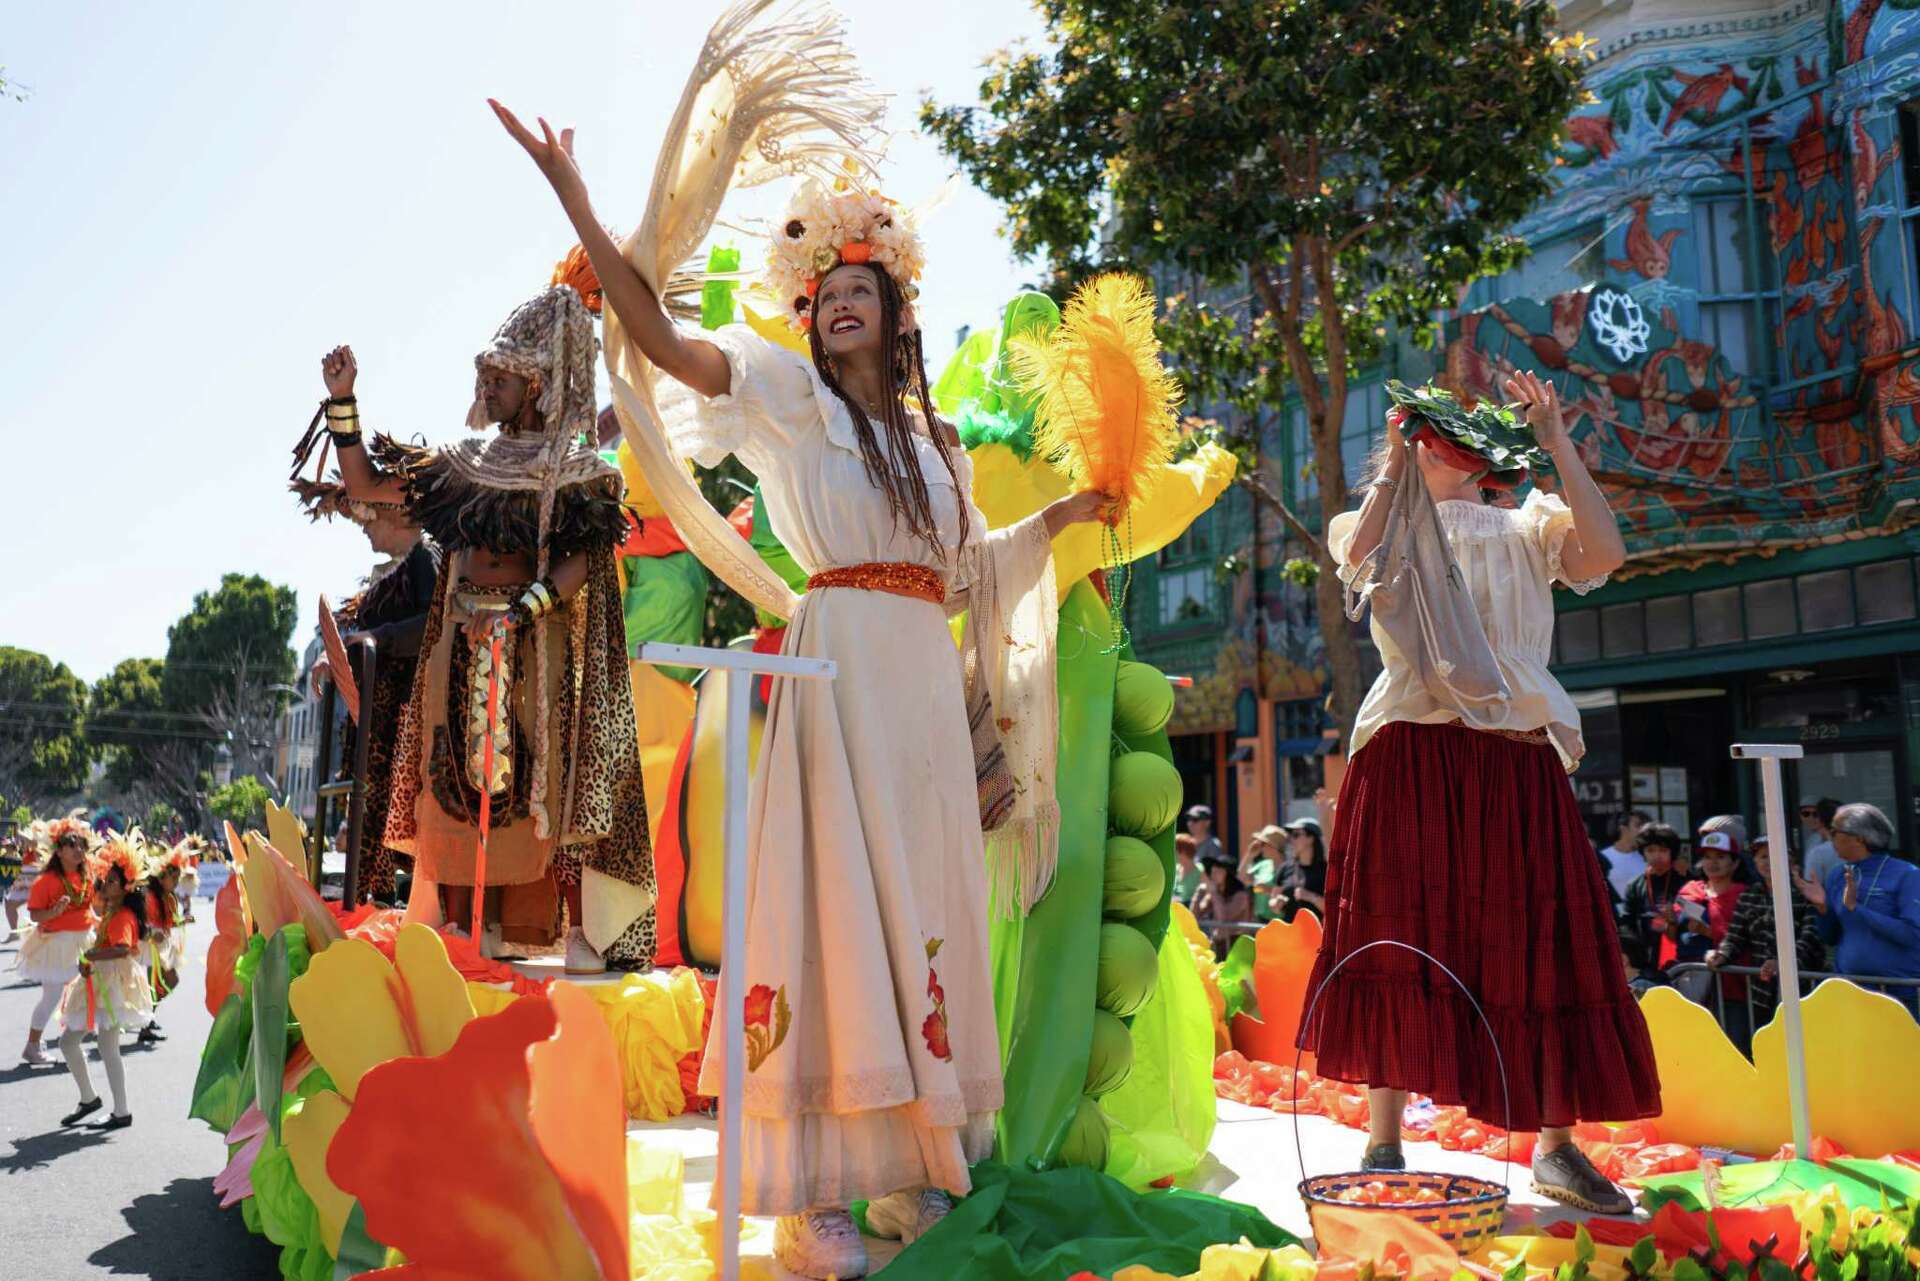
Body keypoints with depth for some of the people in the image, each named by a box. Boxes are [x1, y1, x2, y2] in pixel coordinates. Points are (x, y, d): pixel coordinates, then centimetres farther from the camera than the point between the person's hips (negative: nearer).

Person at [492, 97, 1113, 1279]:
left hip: (927, 689, 6)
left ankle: (912, 1169, 15)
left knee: (925, 912, 5)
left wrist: (1062, 518, 23)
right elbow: (659, 338, -6)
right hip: (839, 672, -6)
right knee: (839, 898, -11)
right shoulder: (794, 398, 6)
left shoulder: (939, 445, 22)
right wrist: (575, 198, -12)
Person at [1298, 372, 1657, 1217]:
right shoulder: (1393, 526, 14)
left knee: (1538, 946, 0)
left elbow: (1606, 553, -5)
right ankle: (1384, 1145, 6)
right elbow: (1355, 553, -11)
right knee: (1402, 941, -1)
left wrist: (1558, 443, -3)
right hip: (1411, 759, -1)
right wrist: (1394, 467, -5)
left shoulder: (1523, 532, 16)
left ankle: (1556, 1147, 11)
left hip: (1514, 765, 1)